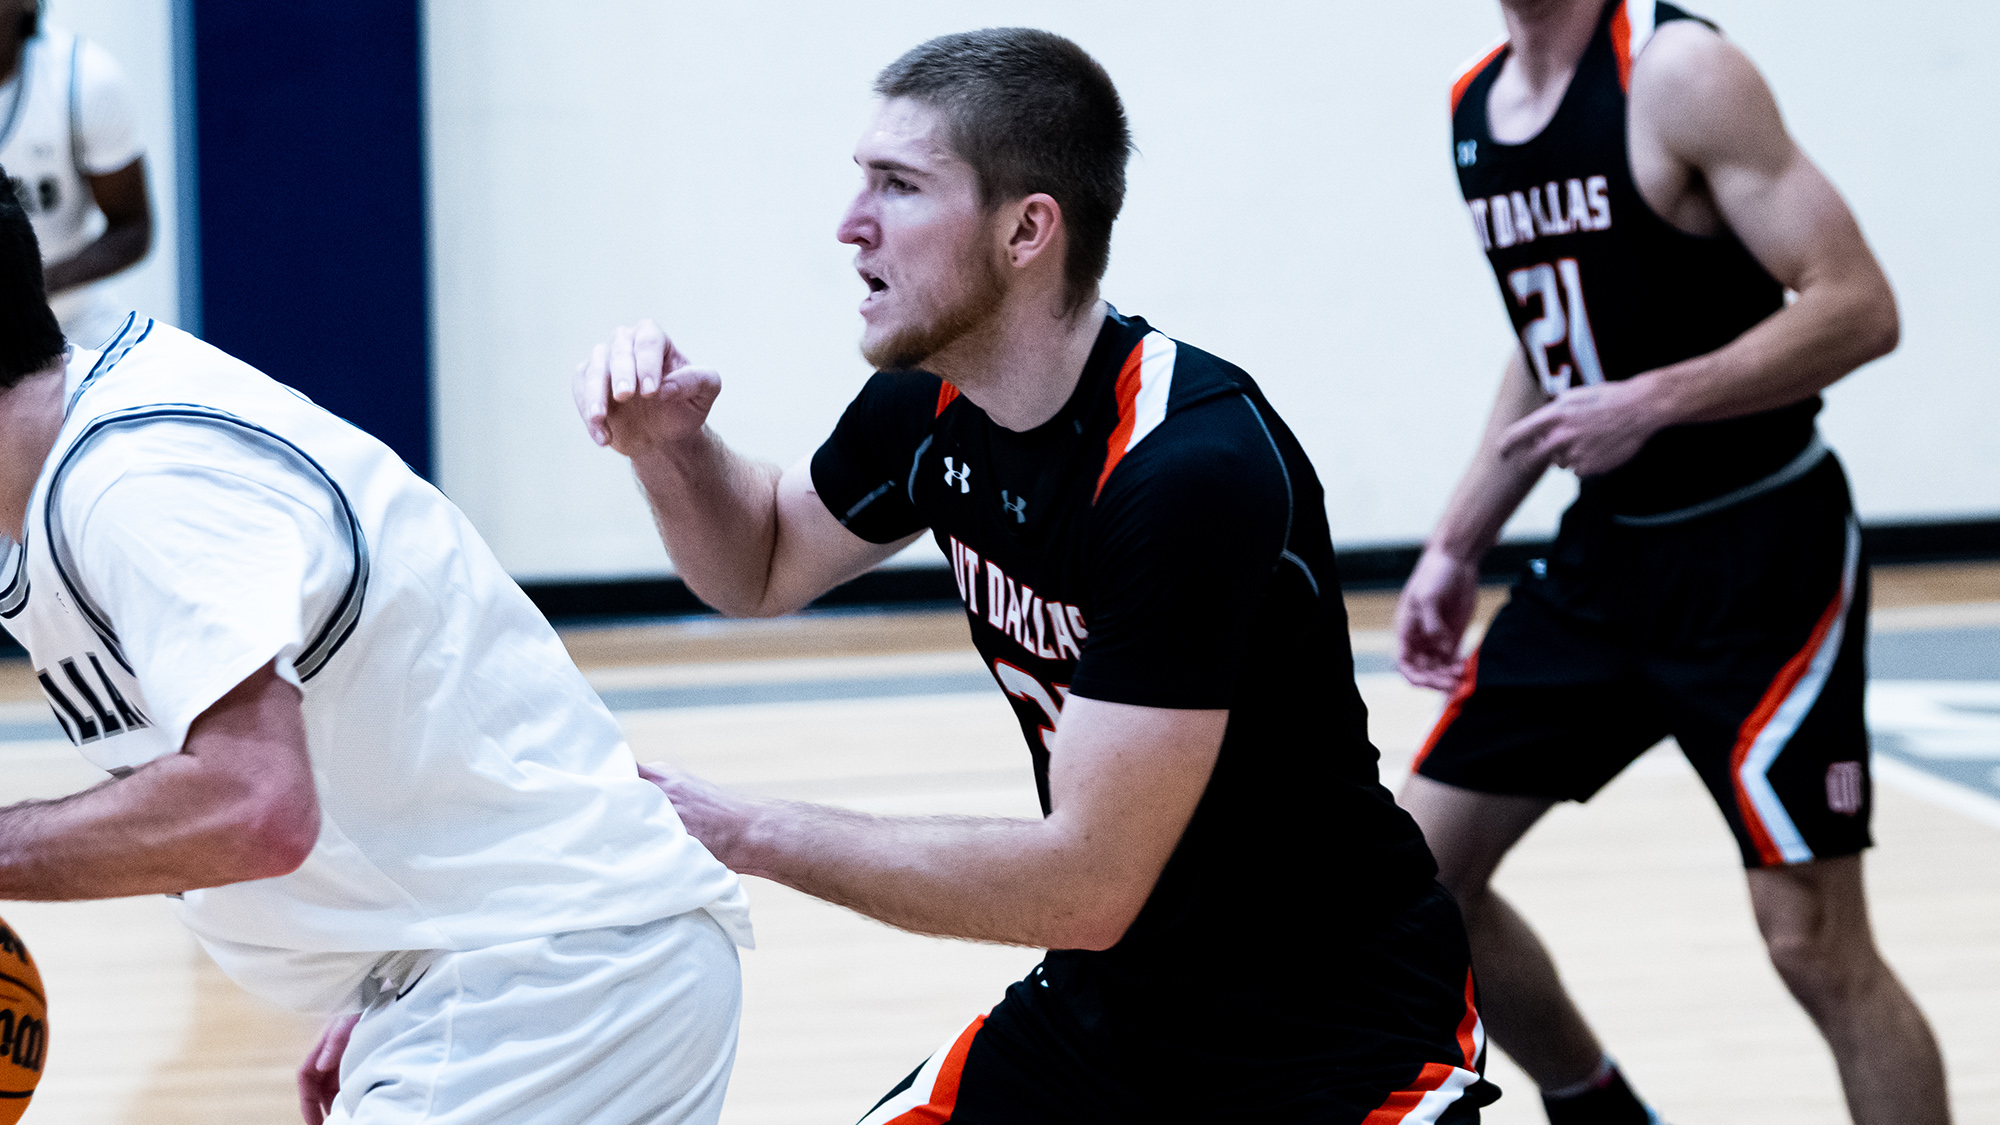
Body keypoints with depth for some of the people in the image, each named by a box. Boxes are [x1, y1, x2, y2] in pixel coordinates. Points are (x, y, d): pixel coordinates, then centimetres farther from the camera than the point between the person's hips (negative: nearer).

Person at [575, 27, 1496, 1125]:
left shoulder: (1189, 468, -26)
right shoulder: (929, 409, -2)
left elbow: (1088, 883, -27)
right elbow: (760, 567, 20)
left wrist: (742, 830, -19)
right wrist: (668, 443, -3)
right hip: (1112, 1005, 7)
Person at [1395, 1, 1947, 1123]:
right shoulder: (1477, 105, 7)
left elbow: (1858, 307, -22)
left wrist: (1649, 403, -26)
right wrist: (1456, 547, 17)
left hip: (1761, 555, -8)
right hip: (1605, 554, 8)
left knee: (1816, 942, -8)